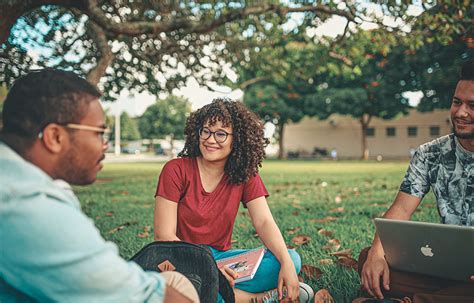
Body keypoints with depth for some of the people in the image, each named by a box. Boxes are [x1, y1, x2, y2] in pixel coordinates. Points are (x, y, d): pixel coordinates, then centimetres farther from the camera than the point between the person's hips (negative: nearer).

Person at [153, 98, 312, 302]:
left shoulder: (246, 176, 1)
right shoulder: (176, 170, -11)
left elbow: (264, 222, -9)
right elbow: (164, 236, -15)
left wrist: (287, 264, -28)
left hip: (221, 256, 3)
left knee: (292, 260, -16)